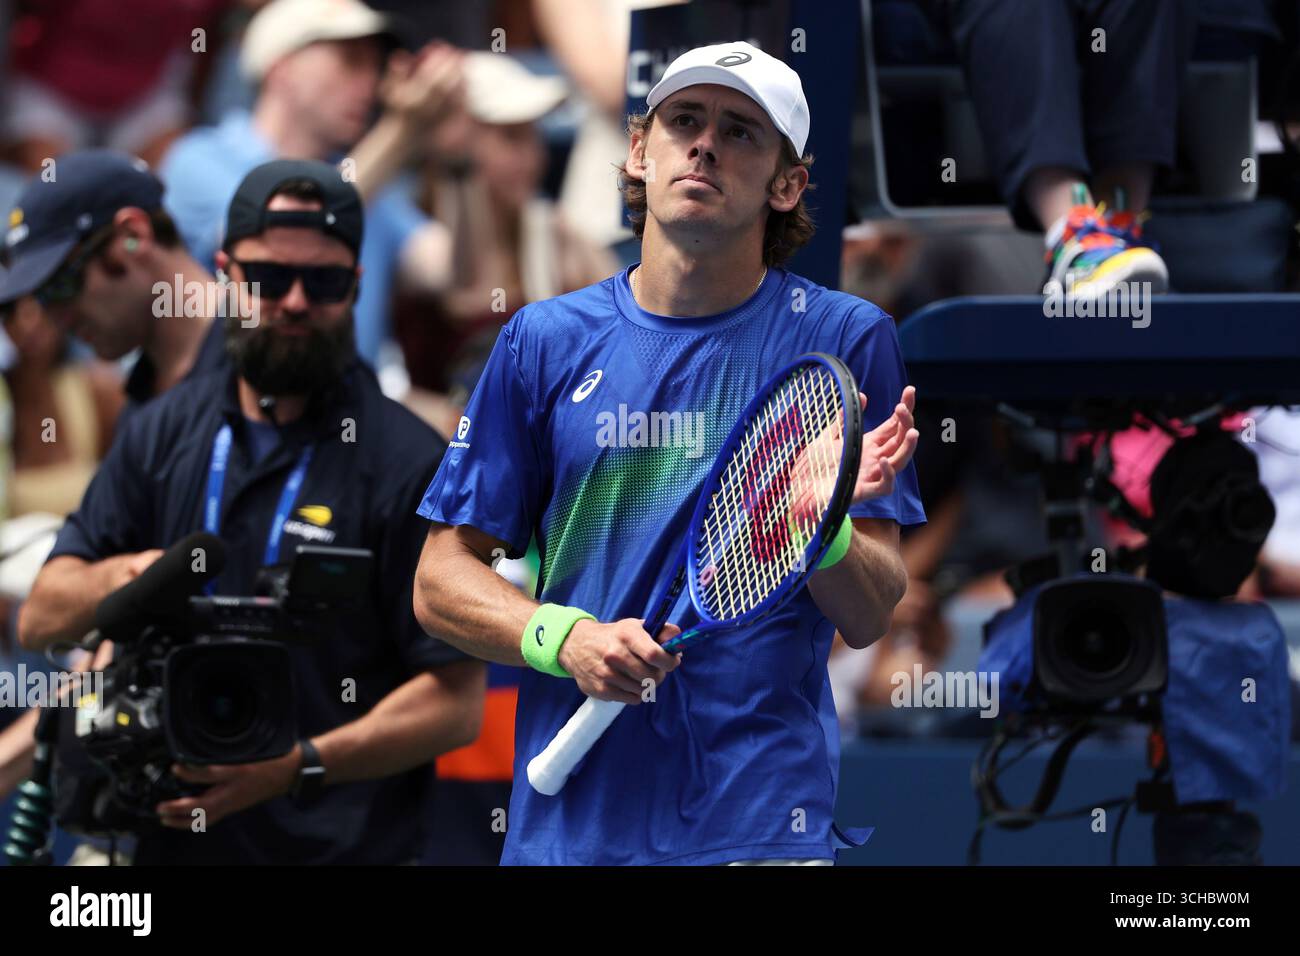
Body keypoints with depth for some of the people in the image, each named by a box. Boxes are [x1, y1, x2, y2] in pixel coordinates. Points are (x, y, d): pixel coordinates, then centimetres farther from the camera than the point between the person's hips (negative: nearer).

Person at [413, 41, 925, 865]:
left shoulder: (844, 340, 1)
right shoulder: (547, 340, 6)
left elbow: (869, 620, 0)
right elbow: (442, 581, 7)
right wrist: (567, 638, -11)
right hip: (564, 821, 2)